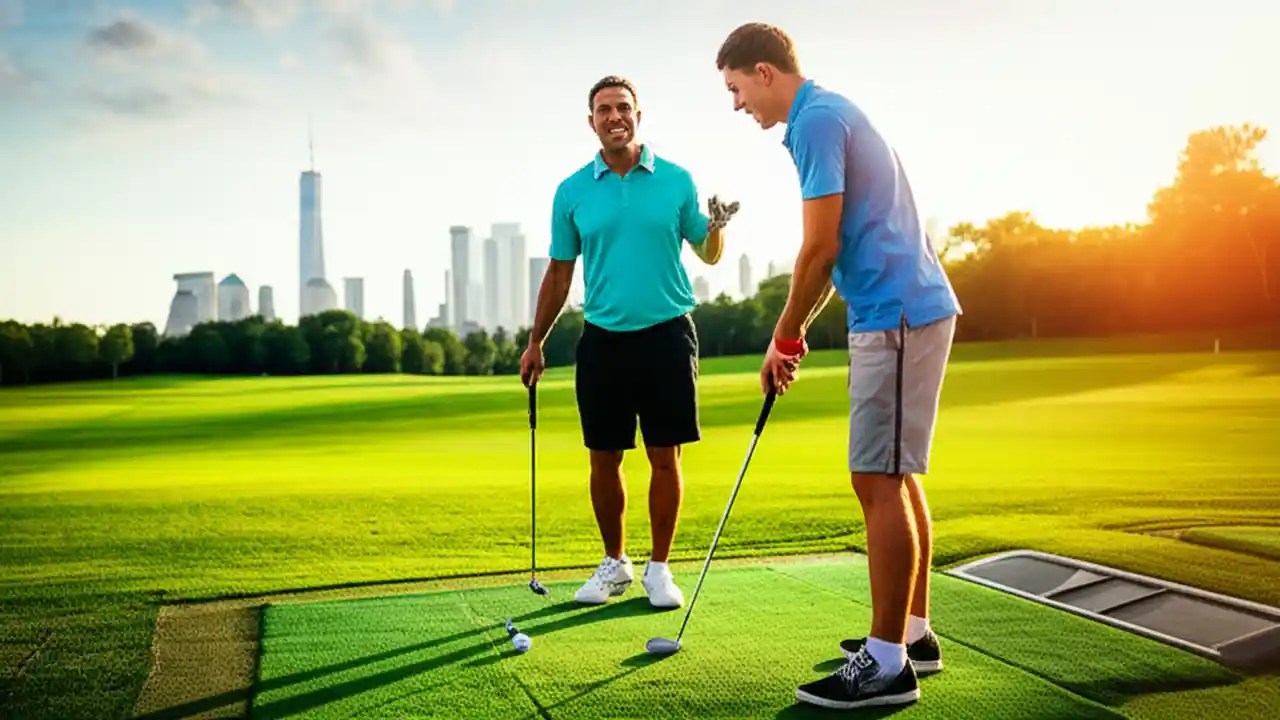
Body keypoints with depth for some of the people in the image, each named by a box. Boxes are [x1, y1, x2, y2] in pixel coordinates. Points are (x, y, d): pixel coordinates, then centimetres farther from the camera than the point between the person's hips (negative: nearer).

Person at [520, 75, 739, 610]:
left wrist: (716, 227, -13)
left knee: (665, 457, 2)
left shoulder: (676, 180, 3)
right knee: (604, 460, 6)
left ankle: (659, 568, 17)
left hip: (667, 335, -1)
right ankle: (614, 564, 24)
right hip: (602, 339, 1)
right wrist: (536, 342, 9)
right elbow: (559, 273, 11)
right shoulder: (572, 191, 5)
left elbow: (707, 255, 9)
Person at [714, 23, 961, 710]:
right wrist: (798, 327, 19)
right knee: (897, 477, 14)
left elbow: (821, 249, -16)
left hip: (895, 316, -11)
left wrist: (785, 335, -4)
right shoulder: (830, 113, 20)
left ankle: (888, 663, -2)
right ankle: (913, 631, 23)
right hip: (909, 309, 11)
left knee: (880, 482, -9)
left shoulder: (816, 119, -11)